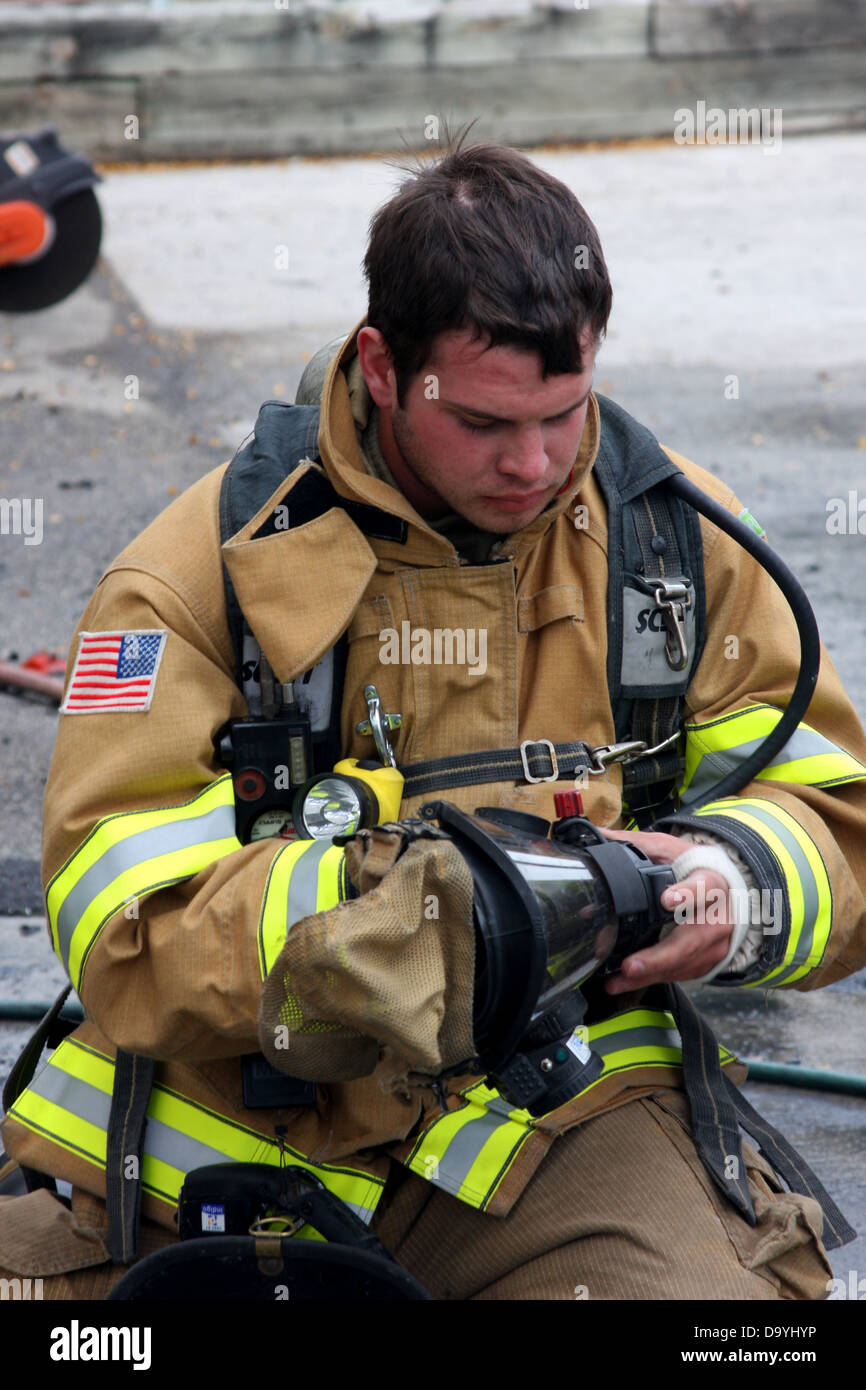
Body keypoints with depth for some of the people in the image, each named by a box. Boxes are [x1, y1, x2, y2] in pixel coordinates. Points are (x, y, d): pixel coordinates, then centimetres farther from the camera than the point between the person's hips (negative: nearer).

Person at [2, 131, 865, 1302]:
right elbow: (124, 927, -13)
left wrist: (733, 887, -13)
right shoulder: (207, 567, -5)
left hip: (554, 1112, 0)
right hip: (240, 1128, 1)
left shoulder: (680, 536, 5)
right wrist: (372, 909, -29)